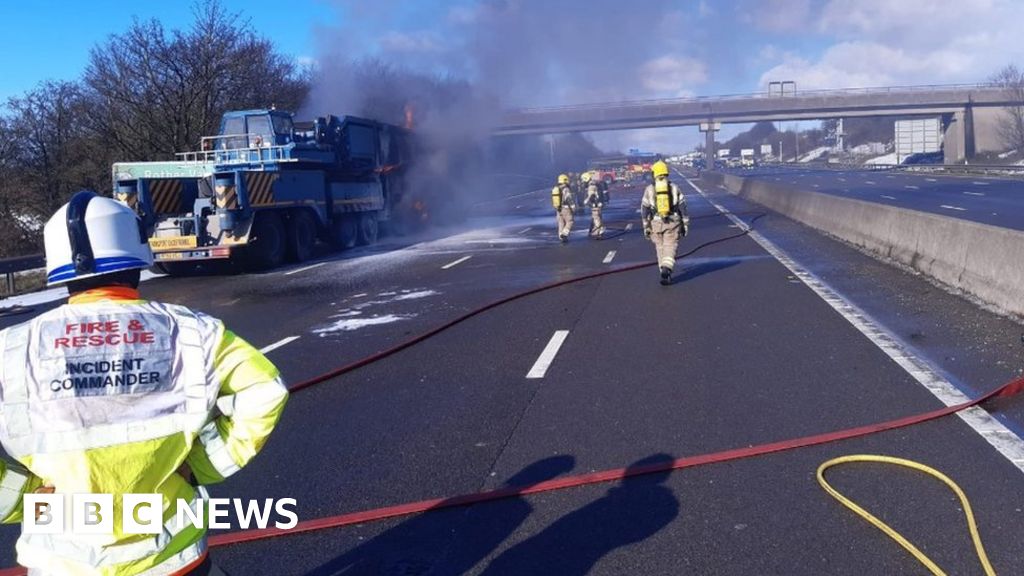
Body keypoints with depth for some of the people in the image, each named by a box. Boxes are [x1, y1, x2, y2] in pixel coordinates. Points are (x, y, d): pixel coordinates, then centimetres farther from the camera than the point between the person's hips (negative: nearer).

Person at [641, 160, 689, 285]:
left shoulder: (649, 189, -1)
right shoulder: (674, 187, 0)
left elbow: (644, 210, -2)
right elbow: (682, 207, 0)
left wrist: (646, 227, 3)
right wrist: (685, 224, 6)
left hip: (656, 224, 1)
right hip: (673, 223, -1)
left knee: (660, 249, 15)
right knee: (670, 249, -2)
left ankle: (664, 272, 18)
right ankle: (666, 269, -26)